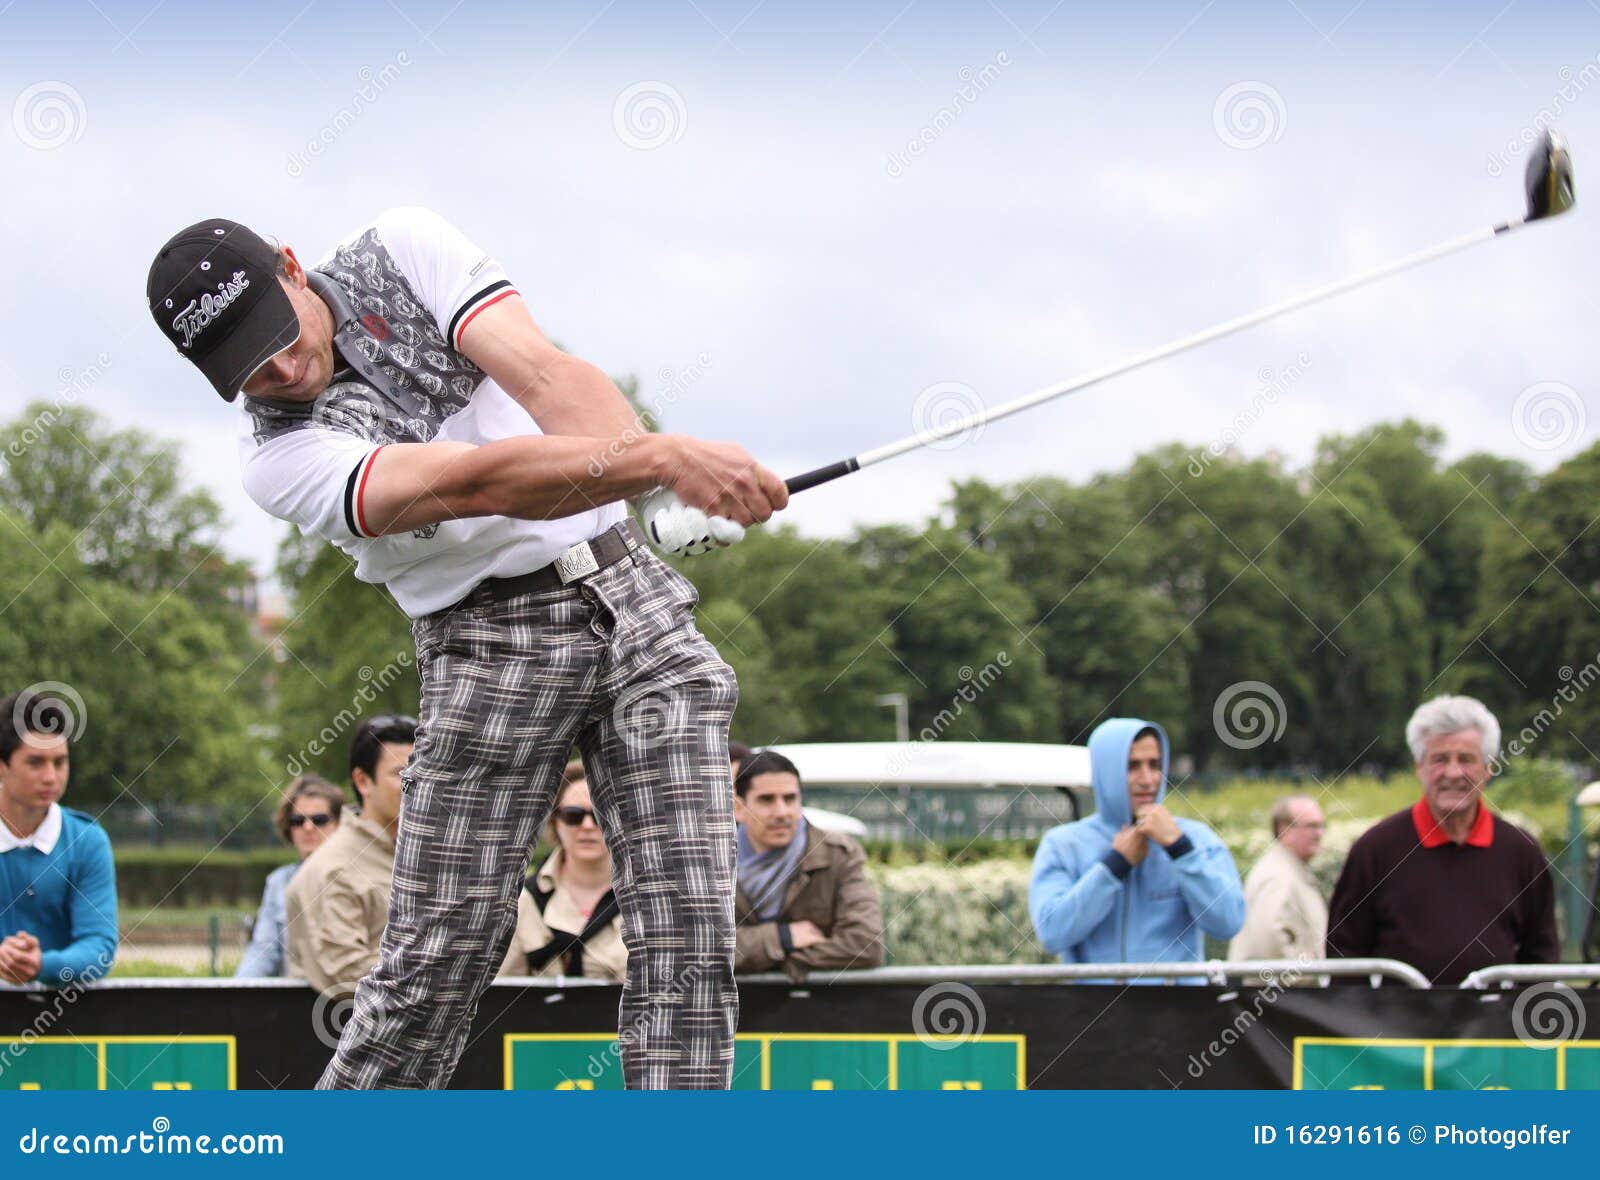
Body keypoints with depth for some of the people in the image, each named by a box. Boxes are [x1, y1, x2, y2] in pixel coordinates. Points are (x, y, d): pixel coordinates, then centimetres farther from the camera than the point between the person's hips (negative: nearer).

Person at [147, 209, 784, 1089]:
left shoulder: (399, 251, -1)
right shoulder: (279, 456, -12)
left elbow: (546, 376, -15)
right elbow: (471, 484, -28)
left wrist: (667, 484, -34)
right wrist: (656, 459, -43)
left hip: (630, 591, 2)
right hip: (489, 646, -2)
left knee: (688, 932, -7)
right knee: (437, 958, -7)